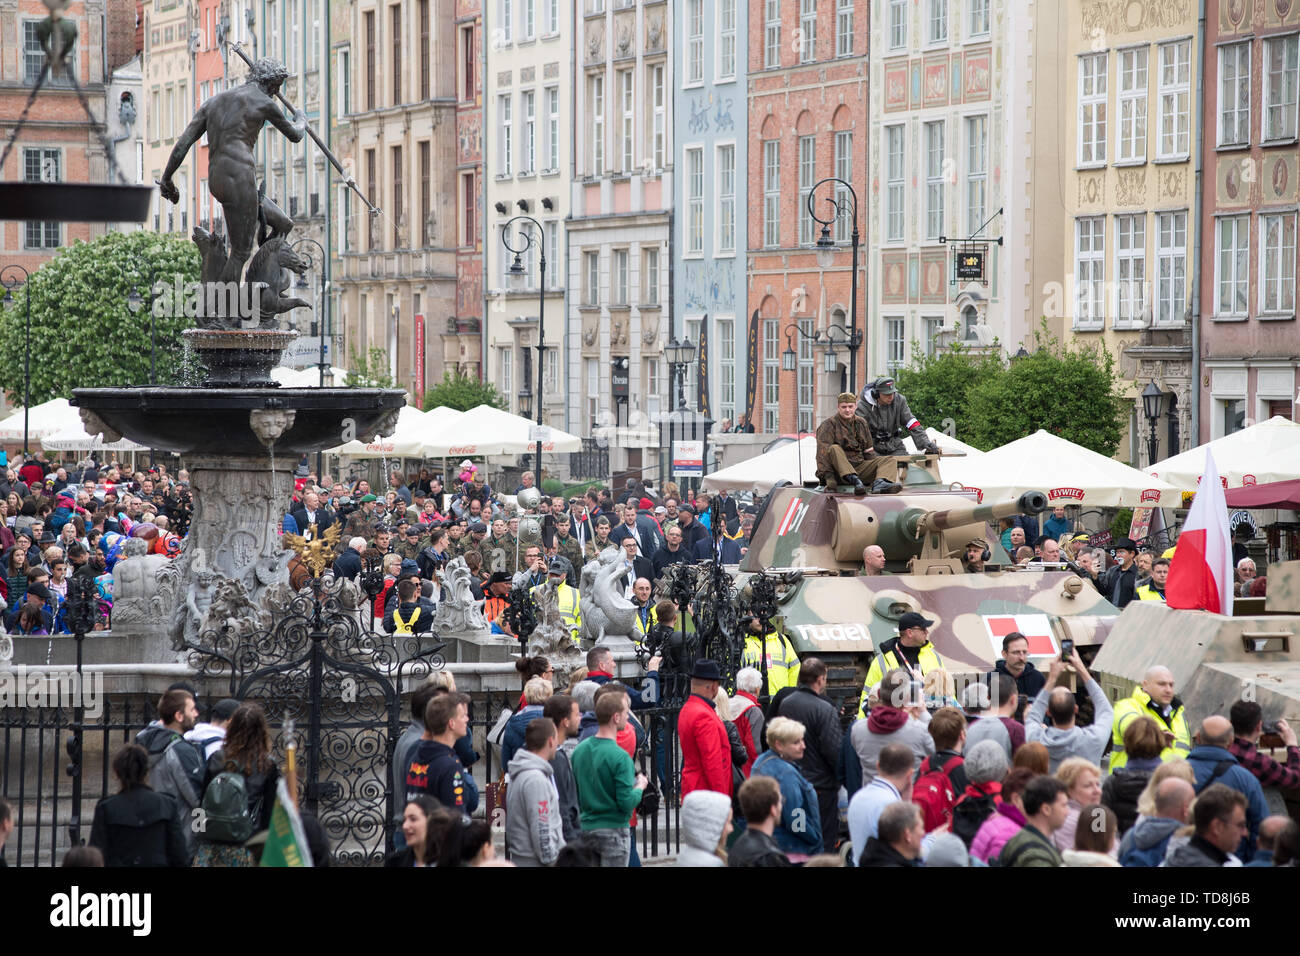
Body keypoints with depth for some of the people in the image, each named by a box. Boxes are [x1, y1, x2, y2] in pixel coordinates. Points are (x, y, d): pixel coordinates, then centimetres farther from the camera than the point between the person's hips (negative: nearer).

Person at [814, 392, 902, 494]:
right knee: (834, 449, -33)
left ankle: (879, 484, -44)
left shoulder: (861, 424, 18)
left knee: (890, 460, -10)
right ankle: (854, 481, -51)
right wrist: (828, 477, -24)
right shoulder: (829, 425, -2)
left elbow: (869, 452, 23)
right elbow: (823, 453, -13)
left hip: (860, 467, 5)